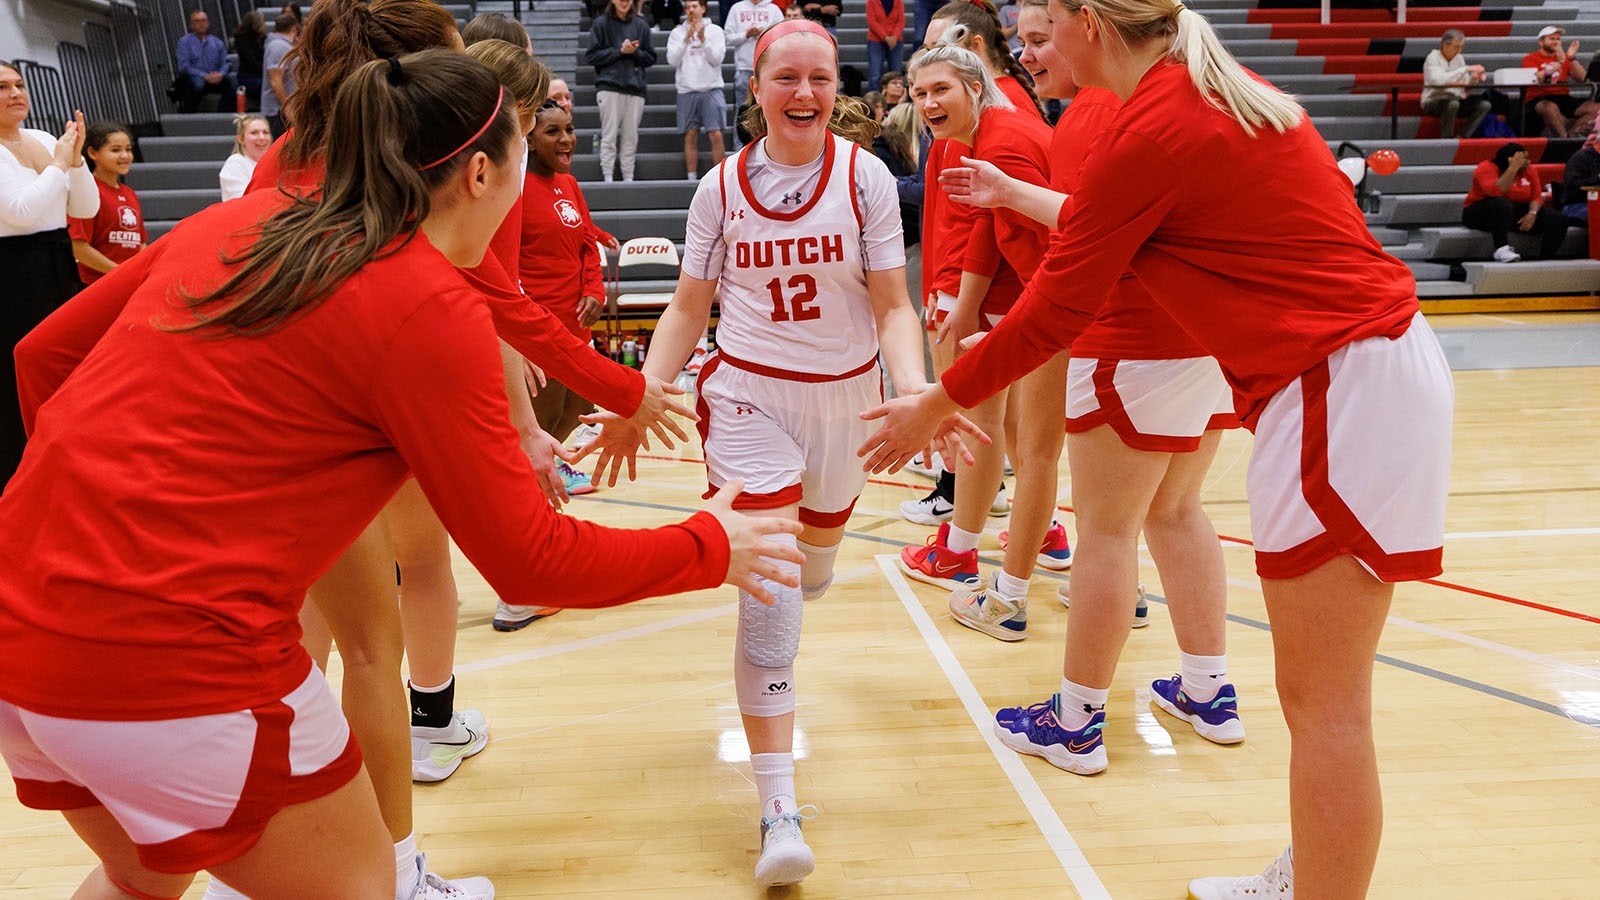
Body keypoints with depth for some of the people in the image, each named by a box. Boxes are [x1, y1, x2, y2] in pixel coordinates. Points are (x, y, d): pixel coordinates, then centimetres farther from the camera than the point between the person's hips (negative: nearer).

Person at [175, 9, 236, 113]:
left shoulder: (217, 42, 17)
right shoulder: (184, 41, 7)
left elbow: (225, 63, 10)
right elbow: (184, 66, -4)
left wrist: (221, 74, -15)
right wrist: (205, 76, -19)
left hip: (215, 79, 2)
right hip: (194, 78, -2)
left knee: (231, 79, -29)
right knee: (198, 83, -38)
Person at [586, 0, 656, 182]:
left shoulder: (641, 25, 13)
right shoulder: (601, 23, 5)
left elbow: (651, 58, 13)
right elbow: (591, 55, 0)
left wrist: (635, 52, -6)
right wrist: (619, 51, -7)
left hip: (635, 88, 3)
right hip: (609, 86, -3)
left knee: (631, 137, 3)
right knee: (609, 135, -6)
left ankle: (628, 178, 8)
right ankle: (608, 178, -4)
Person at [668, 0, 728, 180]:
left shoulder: (715, 30, 6)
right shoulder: (677, 33, 9)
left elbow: (717, 59, -5)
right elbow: (672, 60, -2)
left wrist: (703, 38, -14)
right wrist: (687, 38, -10)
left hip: (711, 89, -1)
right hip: (687, 91, 1)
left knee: (716, 135, -8)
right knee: (690, 136, 2)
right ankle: (692, 179, 7)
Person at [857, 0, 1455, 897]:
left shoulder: (1147, 134, -13)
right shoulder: (1225, 88, 13)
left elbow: (1051, 317, -8)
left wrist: (934, 407, 4)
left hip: (1339, 385, -9)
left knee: (1325, 705, -2)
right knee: (1314, 691, 17)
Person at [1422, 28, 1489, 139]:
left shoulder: (1459, 58, 12)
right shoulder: (1433, 58, -10)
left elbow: (1466, 84, 10)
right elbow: (1438, 80, -30)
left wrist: (1474, 78, -13)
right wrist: (1466, 69, -27)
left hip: (1456, 101, 7)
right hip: (1433, 103, -7)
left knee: (1484, 105, -14)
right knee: (1452, 103, -38)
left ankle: (1460, 137, -18)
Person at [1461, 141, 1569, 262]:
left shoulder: (1529, 170, 2)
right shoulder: (1487, 168, -17)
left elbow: (1536, 196, -2)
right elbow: (1495, 192, -34)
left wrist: (1532, 213, -22)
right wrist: (1513, 168, -31)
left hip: (1514, 213, 6)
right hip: (1481, 213, -6)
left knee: (1558, 220, -9)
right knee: (1502, 203, -40)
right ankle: (1501, 249, -43)